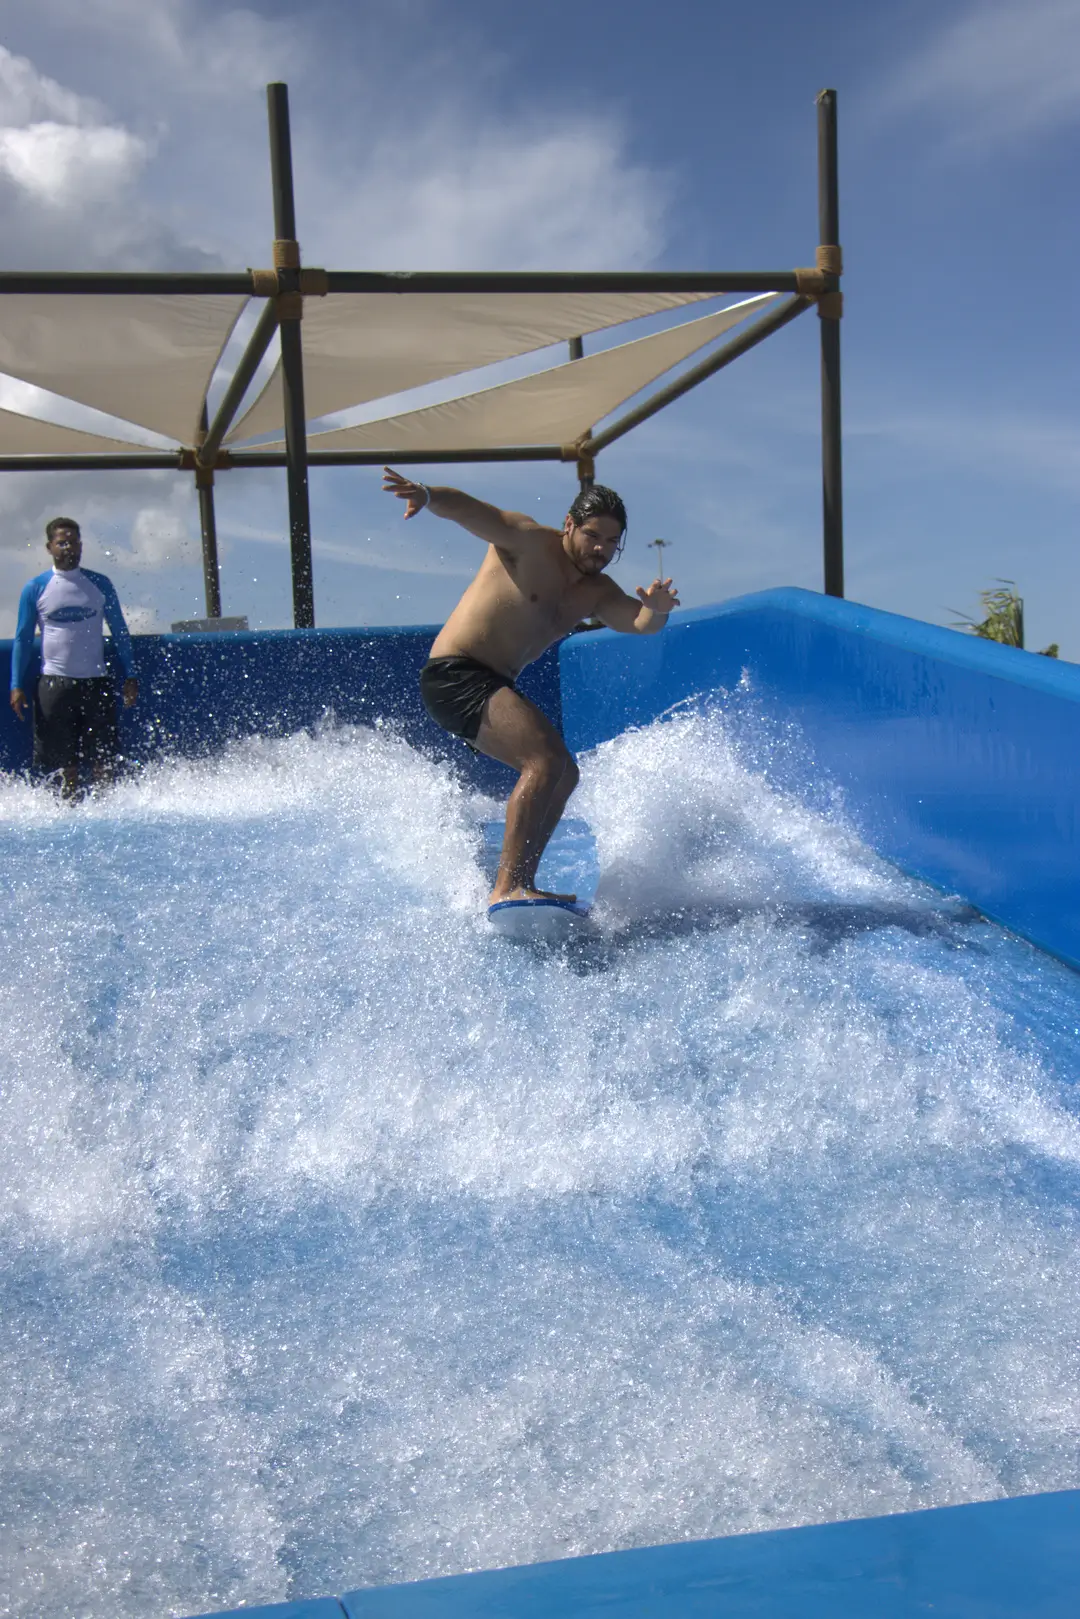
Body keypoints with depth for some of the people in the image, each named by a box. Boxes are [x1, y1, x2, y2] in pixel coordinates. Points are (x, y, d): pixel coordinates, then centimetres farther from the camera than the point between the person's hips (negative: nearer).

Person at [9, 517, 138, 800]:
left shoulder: (100, 584, 6)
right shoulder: (35, 588, 2)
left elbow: (119, 632, 10)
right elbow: (23, 638, 4)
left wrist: (129, 676, 3)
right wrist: (17, 685, -3)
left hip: (96, 682, 1)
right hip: (55, 683, -1)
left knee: (103, 763, -1)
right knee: (66, 764, 3)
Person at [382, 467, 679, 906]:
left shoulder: (597, 592, 13)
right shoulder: (528, 542, -7)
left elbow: (640, 623, -4)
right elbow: (469, 510, -22)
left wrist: (656, 611, -29)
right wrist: (426, 496, -43)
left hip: (490, 688, 10)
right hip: (455, 675, -10)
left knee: (562, 775, 14)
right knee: (547, 758, -23)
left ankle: (518, 884, 16)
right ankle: (507, 885, -27)